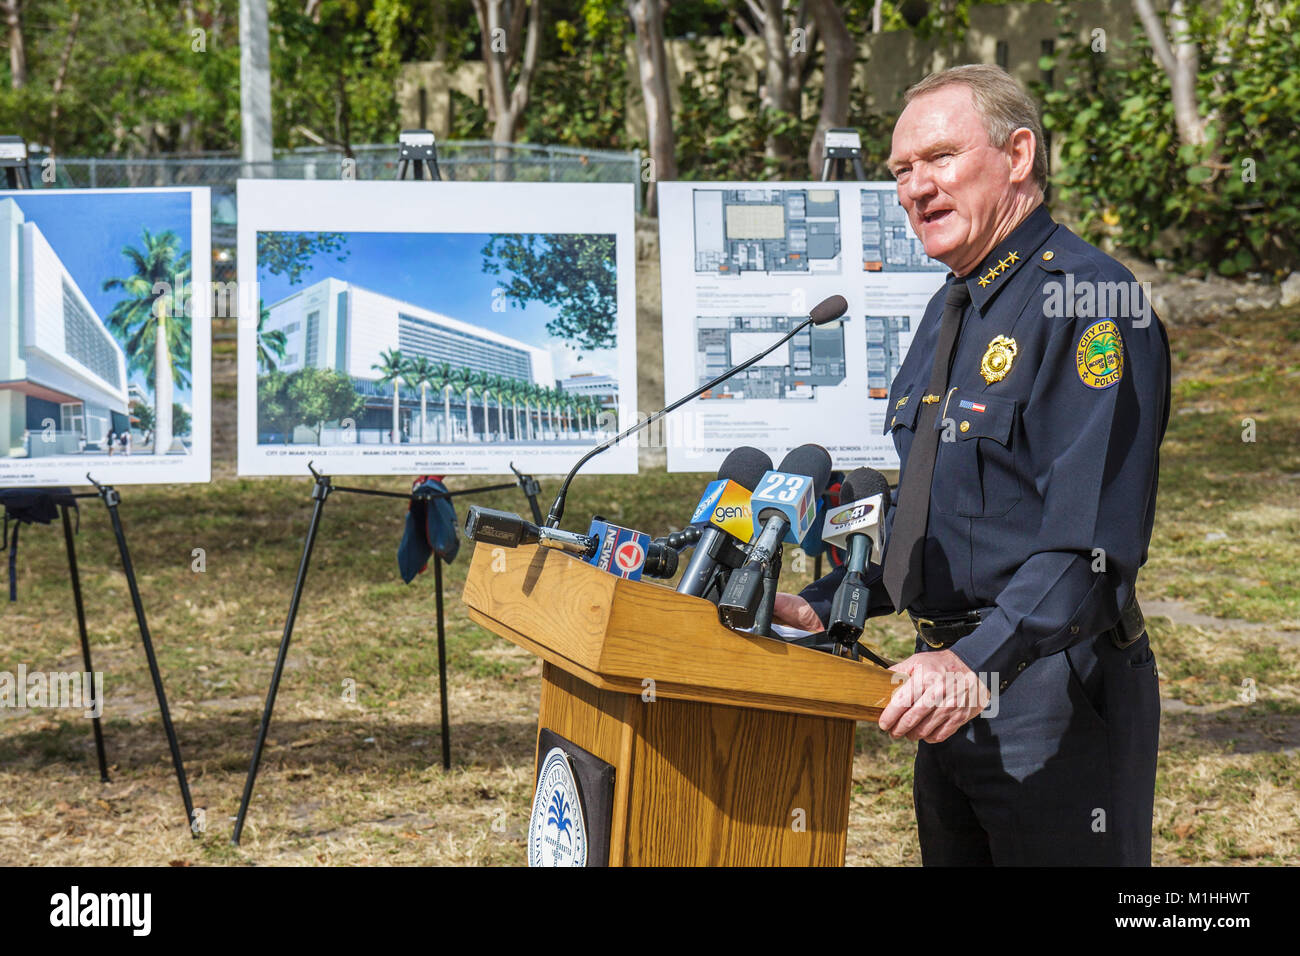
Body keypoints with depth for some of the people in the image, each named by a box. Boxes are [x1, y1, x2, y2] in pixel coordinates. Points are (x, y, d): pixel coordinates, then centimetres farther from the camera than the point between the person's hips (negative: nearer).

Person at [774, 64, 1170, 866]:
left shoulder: (1088, 303, -16)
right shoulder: (950, 311, 14)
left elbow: (1091, 540, -24)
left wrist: (978, 664, -33)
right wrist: (823, 608, 11)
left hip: (1056, 690, -9)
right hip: (956, 684, 9)